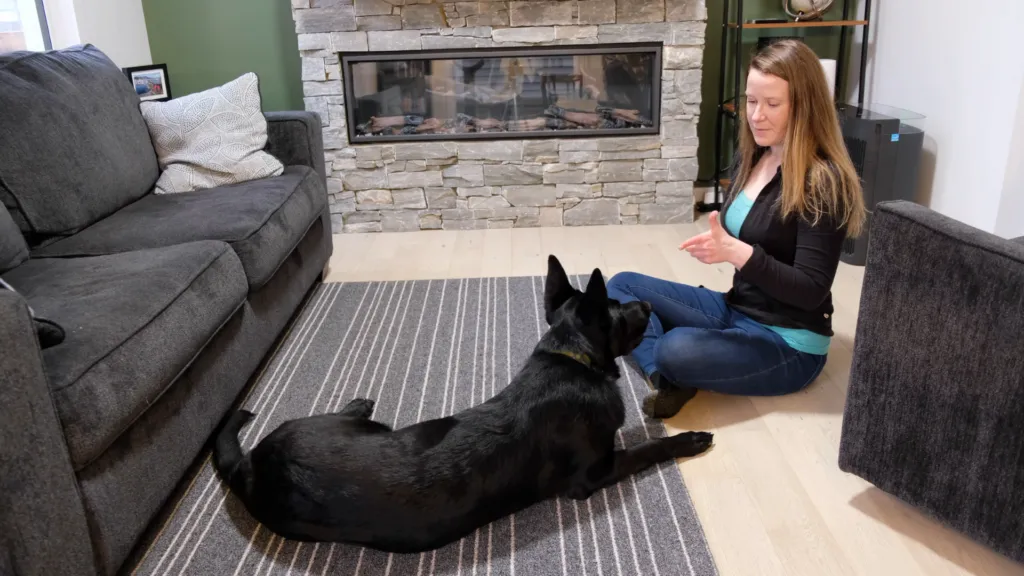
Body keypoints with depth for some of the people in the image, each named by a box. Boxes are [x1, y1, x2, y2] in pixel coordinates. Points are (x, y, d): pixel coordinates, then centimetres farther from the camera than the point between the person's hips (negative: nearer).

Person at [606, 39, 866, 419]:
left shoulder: (823, 182, -19)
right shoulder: (749, 158, 3)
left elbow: (811, 291, -22)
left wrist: (738, 253, -34)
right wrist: (718, 246, -13)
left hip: (789, 344, -9)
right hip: (734, 308, 9)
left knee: (677, 350, -37)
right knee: (621, 285, 4)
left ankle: (667, 375, -3)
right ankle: (666, 377, -17)